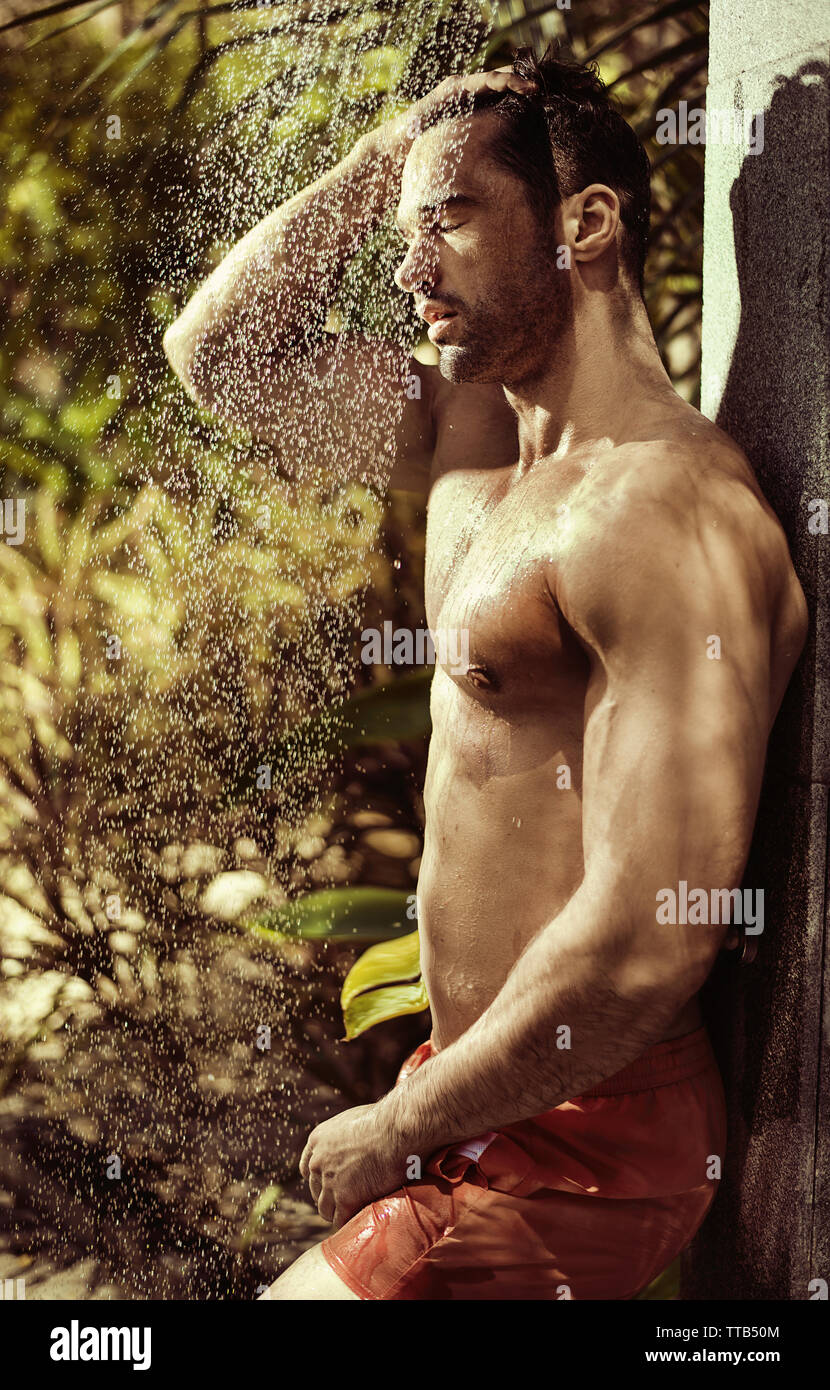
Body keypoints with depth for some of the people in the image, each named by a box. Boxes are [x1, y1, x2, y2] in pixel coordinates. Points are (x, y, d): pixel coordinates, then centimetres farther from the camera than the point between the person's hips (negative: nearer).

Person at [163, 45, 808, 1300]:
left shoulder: (663, 511, -22)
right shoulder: (478, 438, 6)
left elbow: (646, 948, -27)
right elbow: (221, 354, 17)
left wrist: (399, 1130, -15)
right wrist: (392, 151, 6)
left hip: (577, 1141, -8)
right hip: (482, 1087, 8)